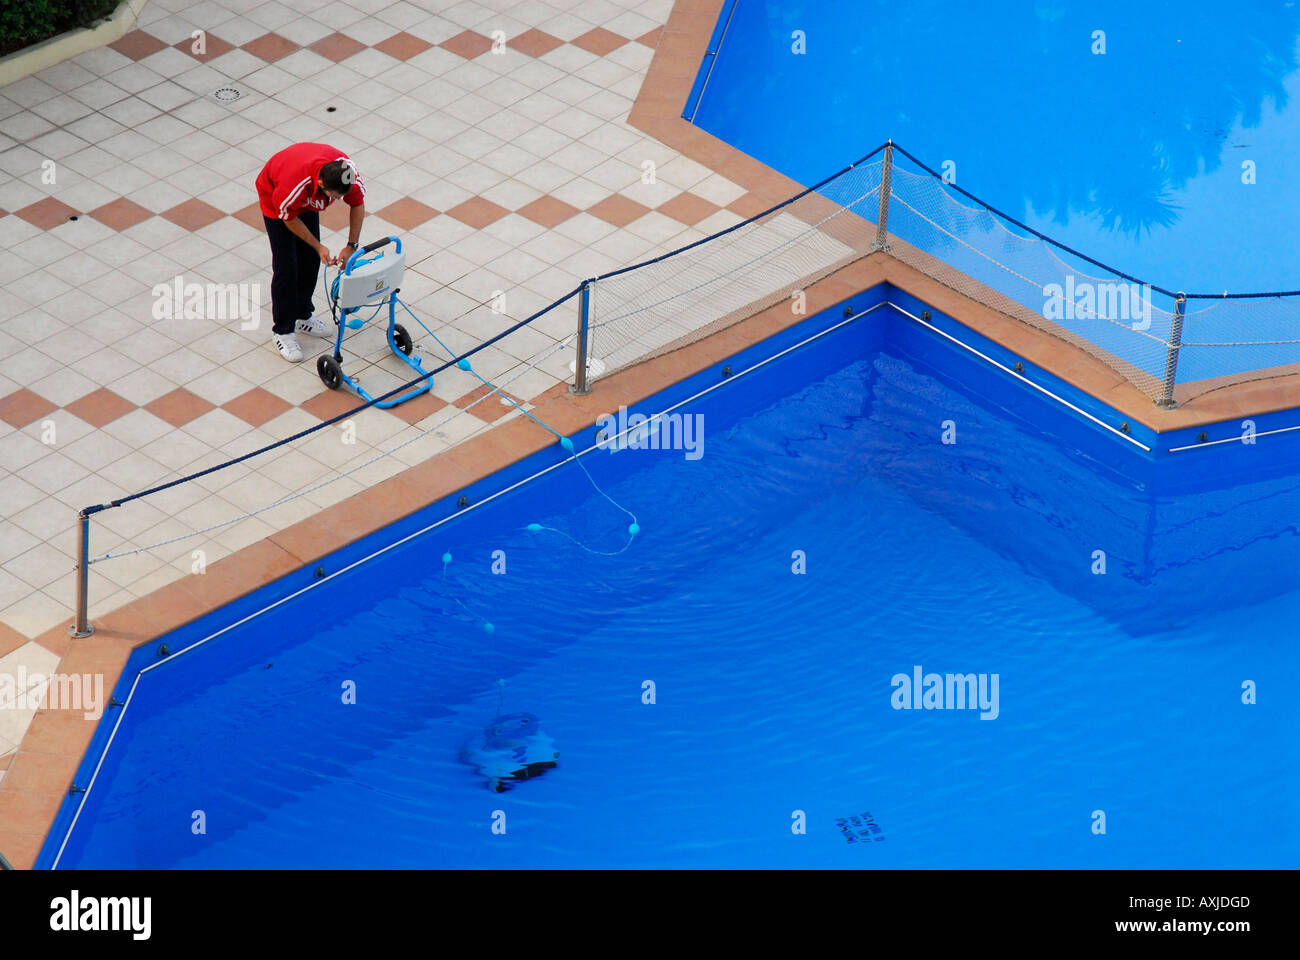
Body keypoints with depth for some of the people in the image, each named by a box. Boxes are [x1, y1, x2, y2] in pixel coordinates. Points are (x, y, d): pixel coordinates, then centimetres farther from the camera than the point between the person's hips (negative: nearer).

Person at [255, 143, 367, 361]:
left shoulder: (347, 170, -33)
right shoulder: (294, 186, -46)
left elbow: (358, 203, -13)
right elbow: (289, 219, -25)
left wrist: (352, 245, -17)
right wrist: (318, 246, -19)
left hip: (308, 200, 5)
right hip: (275, 197, -5)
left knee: (310, 260, 11)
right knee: (285, 267, -6)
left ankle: (302, 316, 30)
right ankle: (282, 331, 5)